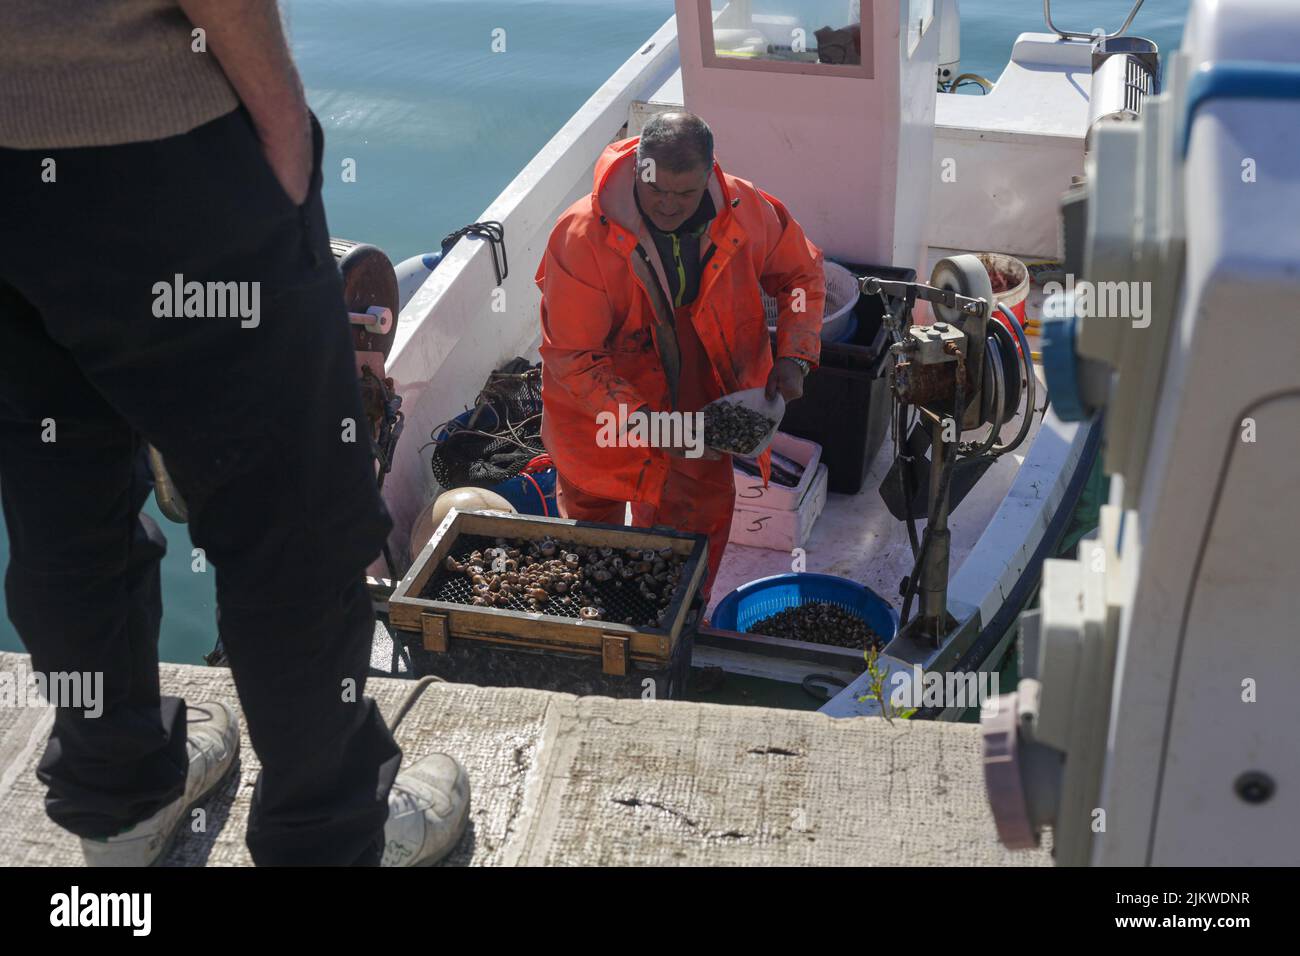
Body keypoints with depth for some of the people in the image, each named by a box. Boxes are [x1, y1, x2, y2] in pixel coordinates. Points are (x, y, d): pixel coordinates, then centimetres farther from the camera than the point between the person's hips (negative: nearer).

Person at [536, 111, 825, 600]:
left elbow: (802, 273, 3)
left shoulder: (747, 212, -16)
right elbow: (571, 357, -25)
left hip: (697, 410, 2)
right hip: (603, 411, -2)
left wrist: (793, 356, -13)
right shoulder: (582, 236, -28)